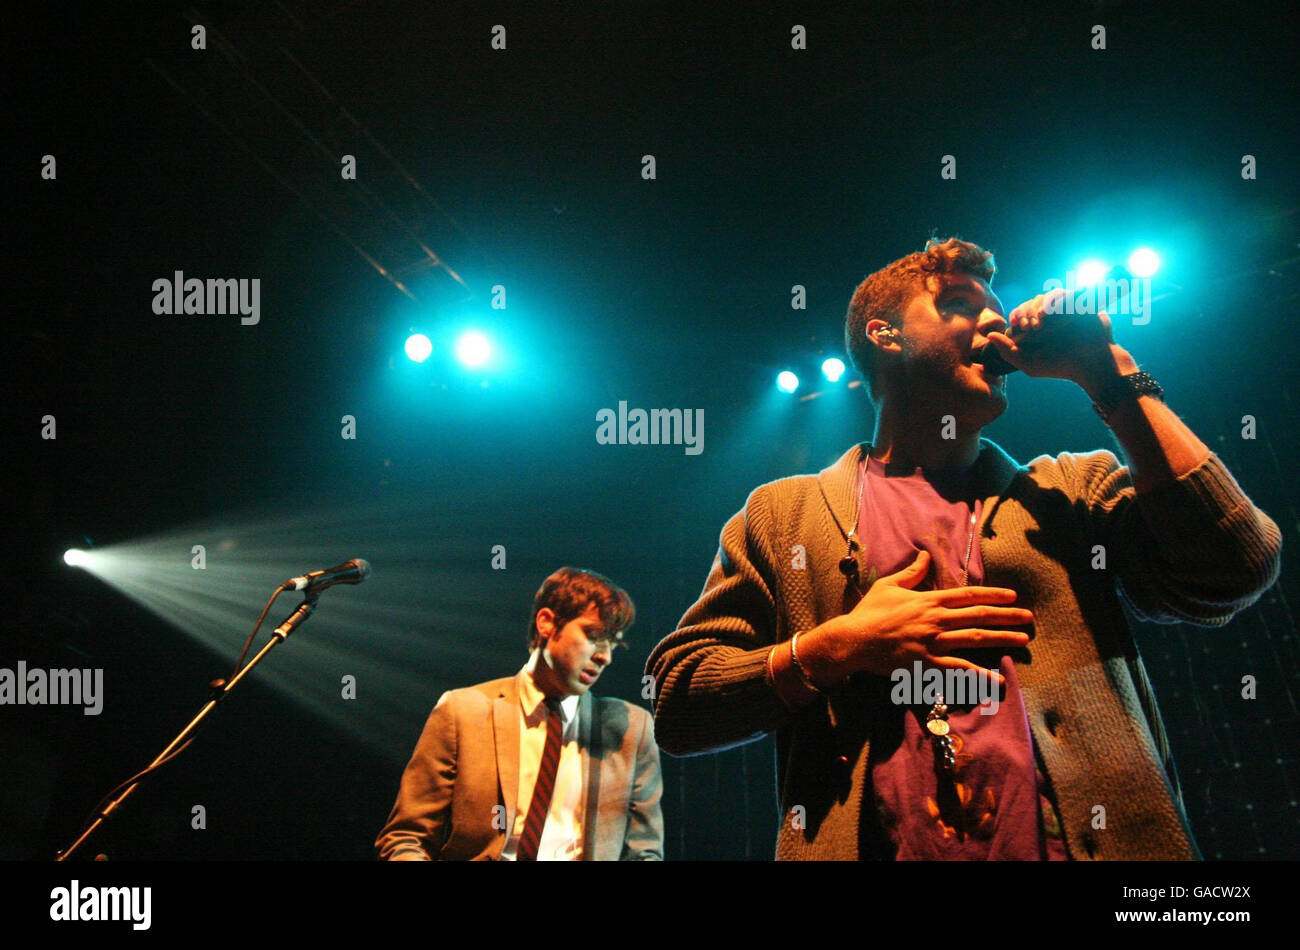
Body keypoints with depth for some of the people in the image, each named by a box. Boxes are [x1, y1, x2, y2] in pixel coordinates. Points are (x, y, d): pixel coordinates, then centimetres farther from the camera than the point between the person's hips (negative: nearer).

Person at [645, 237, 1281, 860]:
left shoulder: (1076, 489, 20)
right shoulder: (783, 512, 17)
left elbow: (1234, 573, 3)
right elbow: (675, 702, 12)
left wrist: (1107, 373, 8)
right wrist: (832, 650, -4)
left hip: (1073, 843, 1)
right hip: (880, 847, -1)